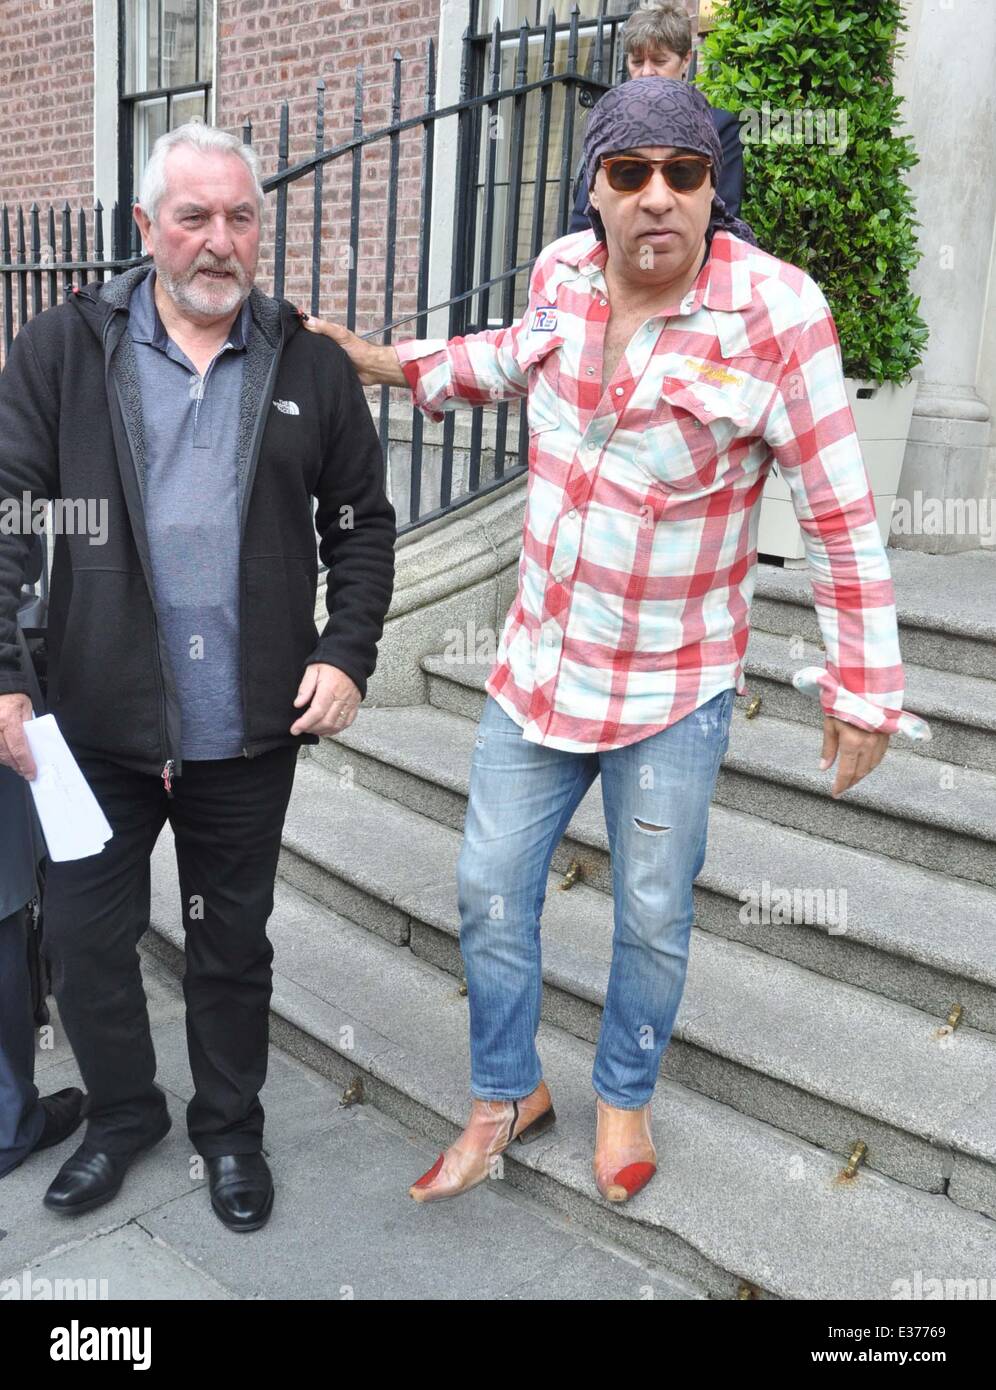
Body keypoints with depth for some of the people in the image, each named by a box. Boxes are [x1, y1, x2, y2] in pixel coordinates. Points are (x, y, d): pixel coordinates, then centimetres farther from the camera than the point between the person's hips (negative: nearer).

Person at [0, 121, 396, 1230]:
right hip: (98, 720, 0)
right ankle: (122, 1113, 40)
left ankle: (230, 1128, 39)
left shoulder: (312, 366, 3)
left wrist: (348, 654, -3)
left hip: (252, 727, 0)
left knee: (233, 944, 16)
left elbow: (363, 523, 8)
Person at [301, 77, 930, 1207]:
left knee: (652, 919, 11)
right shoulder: (561, 272, -3)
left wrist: (866, 691, -11)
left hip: (675, 688, -4)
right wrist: (392, 366, 18)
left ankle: (623, 1095, 41)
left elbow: (840, 513, -13)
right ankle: (506, 1096, 37)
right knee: (490, 891, 12)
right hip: (539, 660, 5)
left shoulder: (774, 310, -18)